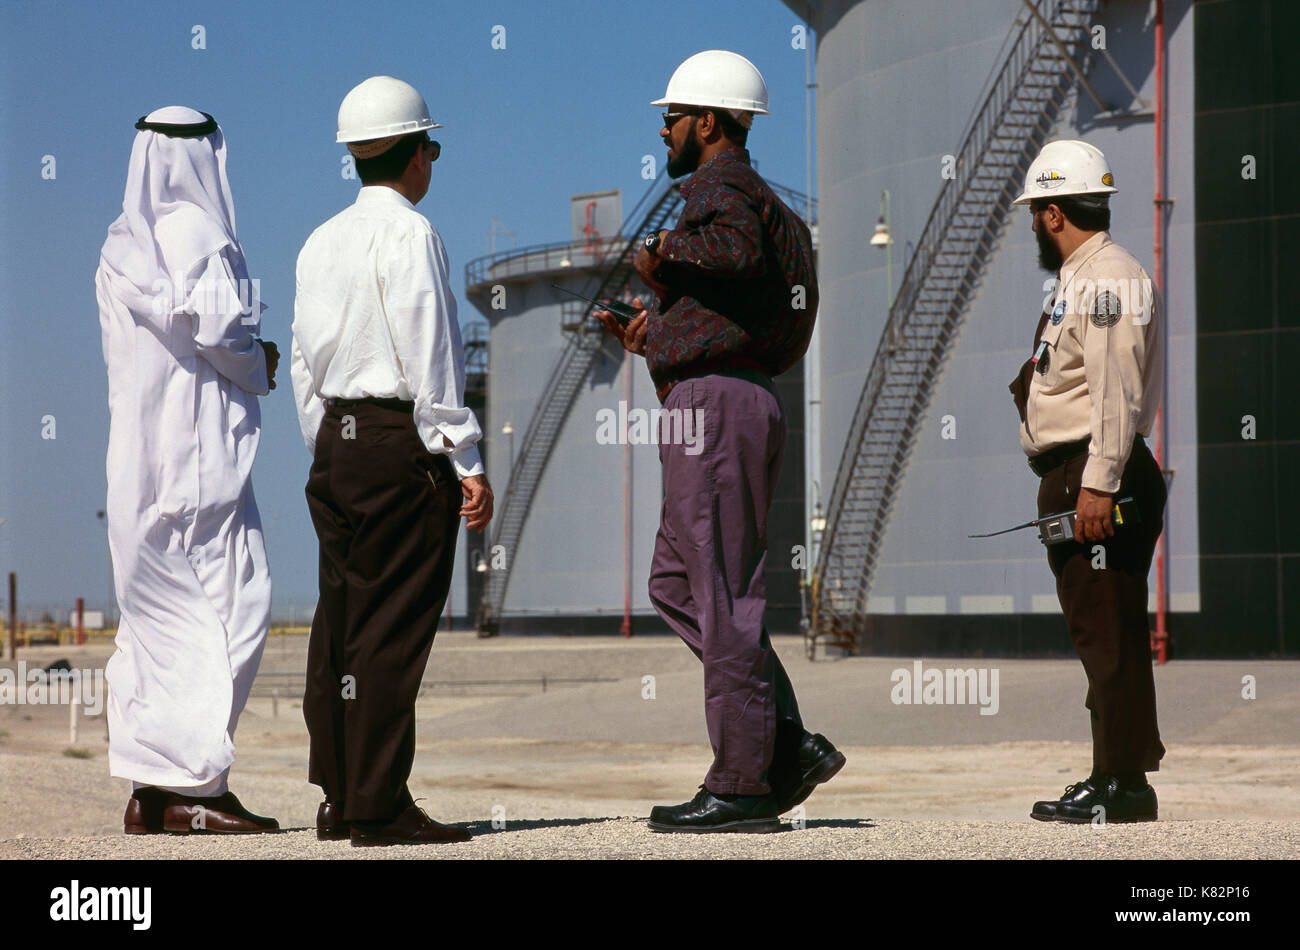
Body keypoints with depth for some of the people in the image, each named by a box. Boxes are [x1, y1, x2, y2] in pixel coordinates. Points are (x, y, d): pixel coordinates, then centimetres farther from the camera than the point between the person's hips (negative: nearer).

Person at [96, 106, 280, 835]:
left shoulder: (123, 244, 16)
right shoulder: (196, 230, -8)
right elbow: (216, 324, -17)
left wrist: (244, 358, 15)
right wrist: (257, 360, 3)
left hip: (140, 446, 8)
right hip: (199, 447, -8)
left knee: (159, 612, 8)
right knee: (229, 602, -7)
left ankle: (151, 788, 6)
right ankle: (194, 781, -13)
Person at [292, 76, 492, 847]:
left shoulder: (322, 242, 14)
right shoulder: (409, 234, -9)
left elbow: (306, 361, 16)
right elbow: (428, 356, -14)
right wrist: (467, 462, -13)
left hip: (337, 440, 8)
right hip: (403, 439, -8)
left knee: (342, 618, 9)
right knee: (394, 625, -7)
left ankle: (338, 798, 13)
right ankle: (379, 806, -8)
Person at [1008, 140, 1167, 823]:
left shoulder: (1108, 278, -12)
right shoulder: (1081, 278, 21)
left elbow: (1118, 390, -20)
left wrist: (1098, 485, -24)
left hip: (1097, 476, -11)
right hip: (1071, 479, 11)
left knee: (1109, 632, -10)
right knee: (1097, 633, 12)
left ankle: (1123, 785, -9)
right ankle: (1113, 774, 18)